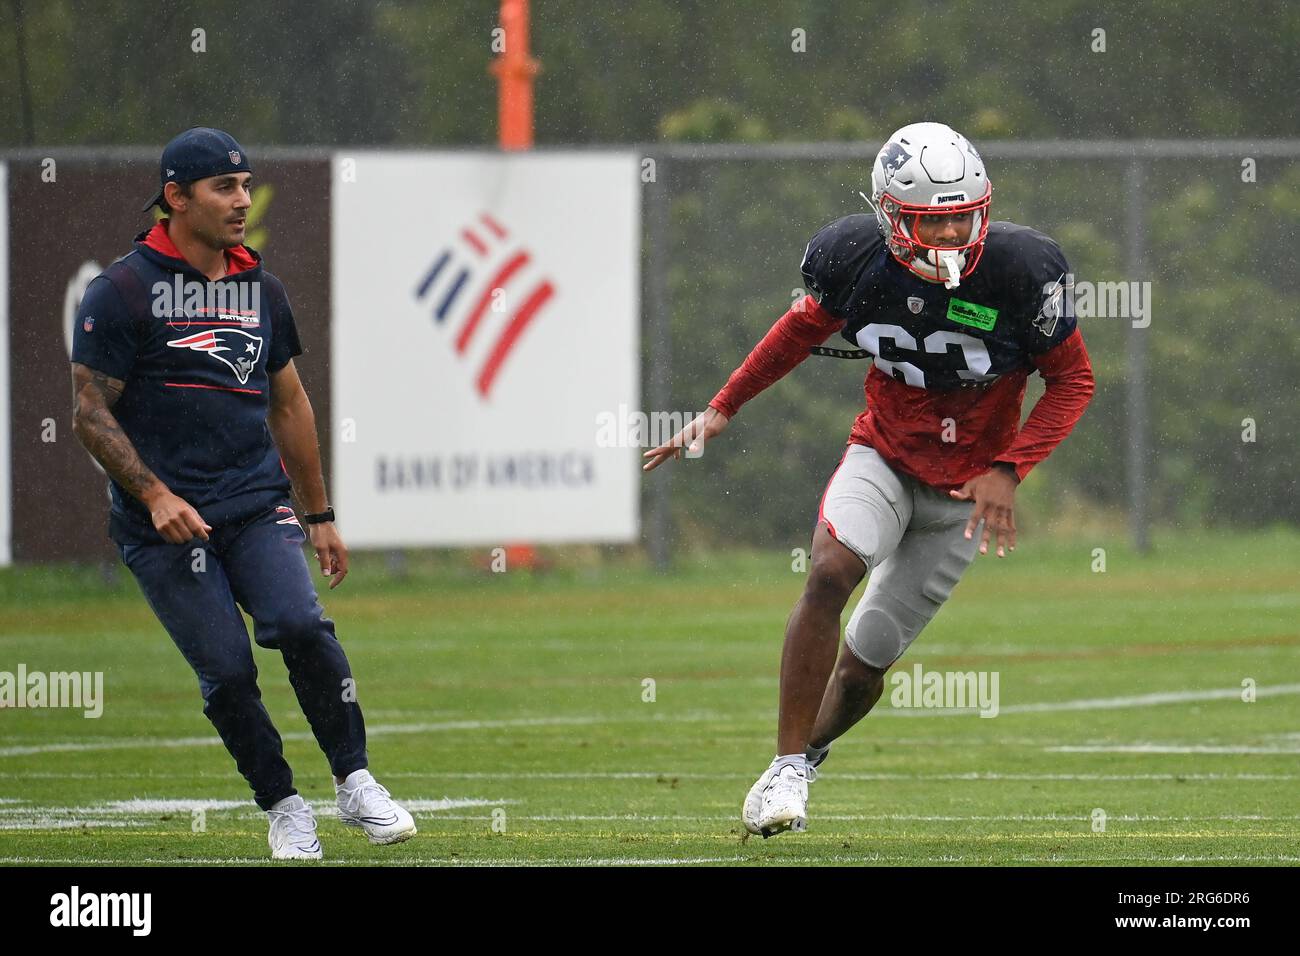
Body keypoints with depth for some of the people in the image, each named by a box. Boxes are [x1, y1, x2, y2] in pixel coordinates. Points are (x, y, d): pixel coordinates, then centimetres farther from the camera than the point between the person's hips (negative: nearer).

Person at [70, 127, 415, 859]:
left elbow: (288, 405, 22)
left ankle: (355, 783, -7)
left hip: (258, 503, 3)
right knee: (227, 670, -7)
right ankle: (283, 806, 11)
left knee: (301, 625, -19)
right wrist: (155, 495, -16)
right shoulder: (123, 292, -4)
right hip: (165, 522, -3)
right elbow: (92, 413, -6)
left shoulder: (261, 289, 14)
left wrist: (320, 515, 22)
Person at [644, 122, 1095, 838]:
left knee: (865, 662, 3)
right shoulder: (855, 260, -15)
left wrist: (1007, 469, -19)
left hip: (963, 489, -1)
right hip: (884, 456, 1)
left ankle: (807, 754, 34)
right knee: (831, 573, -29)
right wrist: (723, 409, 10)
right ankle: (786, 768, -18)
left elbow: (1072, 381, -10)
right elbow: (805, 326, 8)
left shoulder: (1021, 270, -23)